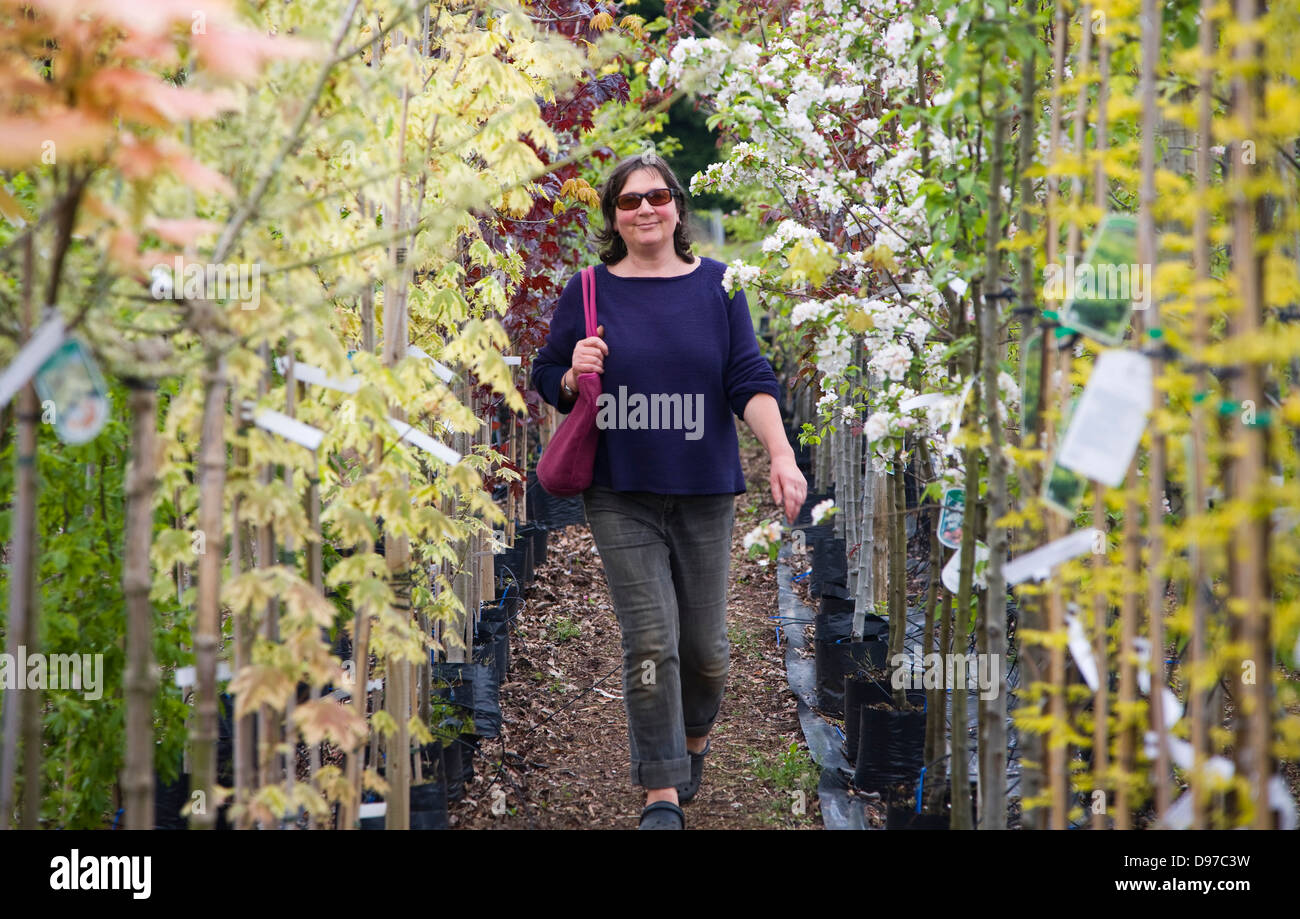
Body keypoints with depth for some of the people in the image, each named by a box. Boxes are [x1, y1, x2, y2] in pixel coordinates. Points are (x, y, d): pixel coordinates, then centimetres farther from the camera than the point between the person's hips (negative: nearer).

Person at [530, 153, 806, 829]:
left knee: (704, 647, 8)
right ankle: (662, 795, -6)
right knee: (650, 641, -10)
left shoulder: (716, 286, 3)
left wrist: (781, 453, -13)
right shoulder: (588, 292, 3)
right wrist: (575, 375, -13)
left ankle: (692, 743, 38)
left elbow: (749, 381, 0)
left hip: (703, 493, 1)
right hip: (620, 497, -1)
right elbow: (546, 382, 10)